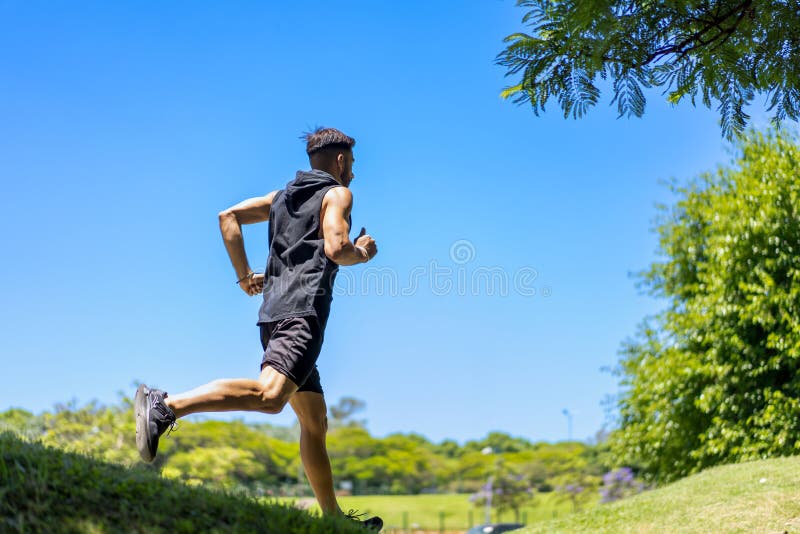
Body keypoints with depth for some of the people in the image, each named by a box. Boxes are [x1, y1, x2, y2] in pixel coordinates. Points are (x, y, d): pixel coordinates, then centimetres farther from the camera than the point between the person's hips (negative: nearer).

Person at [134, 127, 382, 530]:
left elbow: (228, 217, 18)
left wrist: (244, 276, 18)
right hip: (303, 311, -9)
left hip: (274, 312, 9)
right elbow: (336, 250, -11)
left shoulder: (282, 196, 26)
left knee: (315, 421, 12)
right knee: (269, 395, -28)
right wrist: (363, 253, 10)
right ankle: (166, 406, -39)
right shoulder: (338, 193, 5)